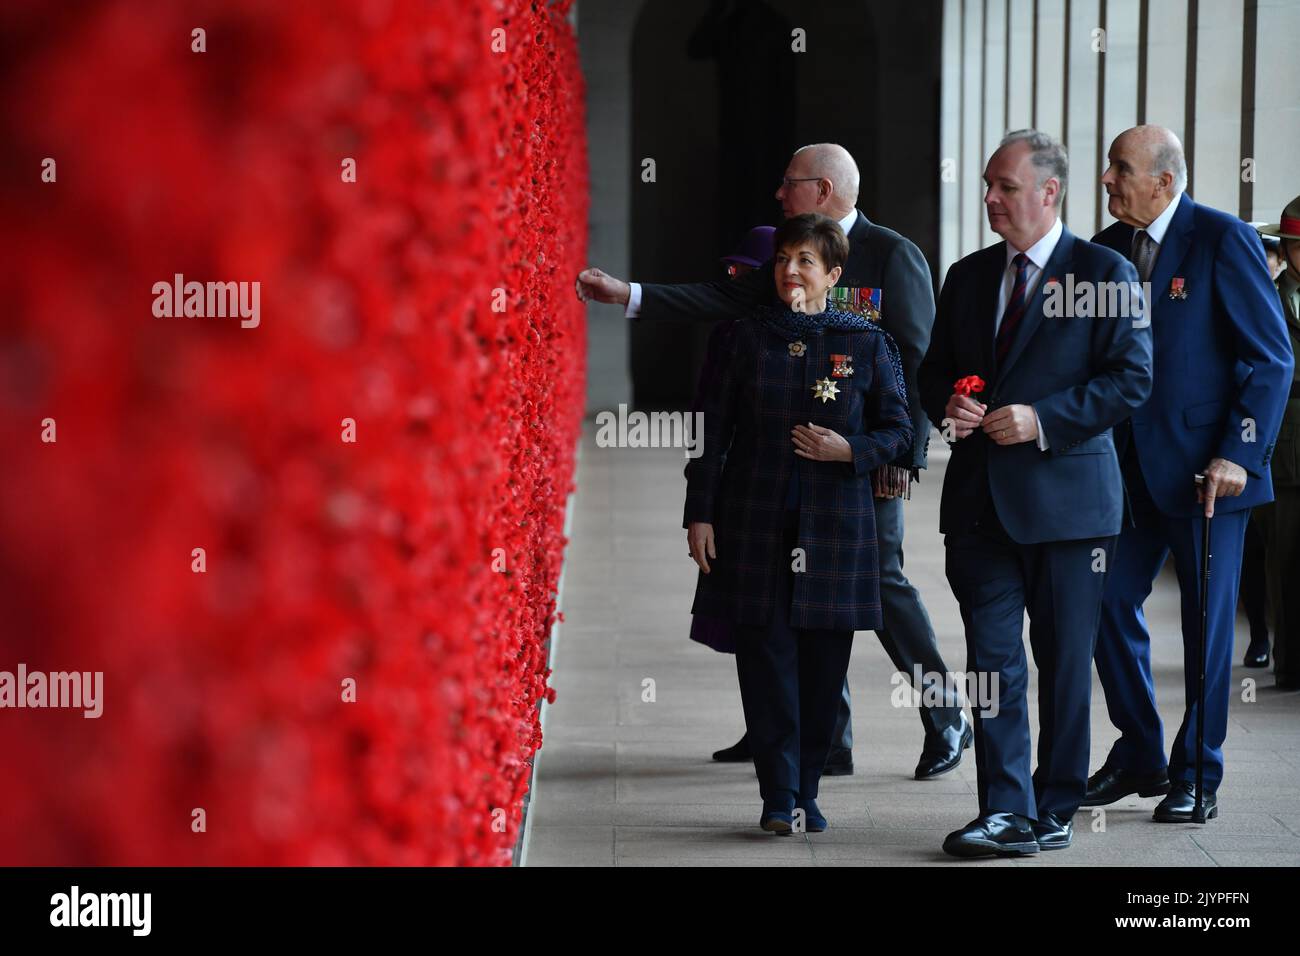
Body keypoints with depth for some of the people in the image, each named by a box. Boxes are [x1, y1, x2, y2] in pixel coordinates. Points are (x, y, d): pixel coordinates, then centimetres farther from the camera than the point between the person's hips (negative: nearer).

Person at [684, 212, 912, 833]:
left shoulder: (866, 344, 3)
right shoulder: (747, 339, 4)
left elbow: (898, 430, 7)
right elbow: (712, 432, 5)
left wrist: (849, 450, -12)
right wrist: (700, 514, -1)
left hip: (834, 526, 0)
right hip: (755, 523, 0)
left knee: (823, 665, 3)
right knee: (767, 659, -3)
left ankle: (807, 792, 15)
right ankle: (778, 797, 2)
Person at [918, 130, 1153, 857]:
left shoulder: (1105, 272, -3)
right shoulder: (969, 276, 14)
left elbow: (1132, 378, -9)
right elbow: (935, 370, 21)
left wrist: (1043, 420, -16)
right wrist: (948, 406, -2)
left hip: (1066, 496, -4)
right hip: (982, 497, 4)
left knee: (1065, 662, 5)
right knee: (993, 659, -1)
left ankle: (1056, 811, 15)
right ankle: (1006, 811, 1)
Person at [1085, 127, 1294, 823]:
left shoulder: (1224, 240, -9)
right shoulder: (1107, 248, 9)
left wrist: (1240, 454, -17)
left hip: (1202, 467, -6)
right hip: (1128, 465, 6)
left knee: (1207, 622, 4)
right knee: (1110, 601, 5)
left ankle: (1196, 778, 15)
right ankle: (1139, 755, 22)